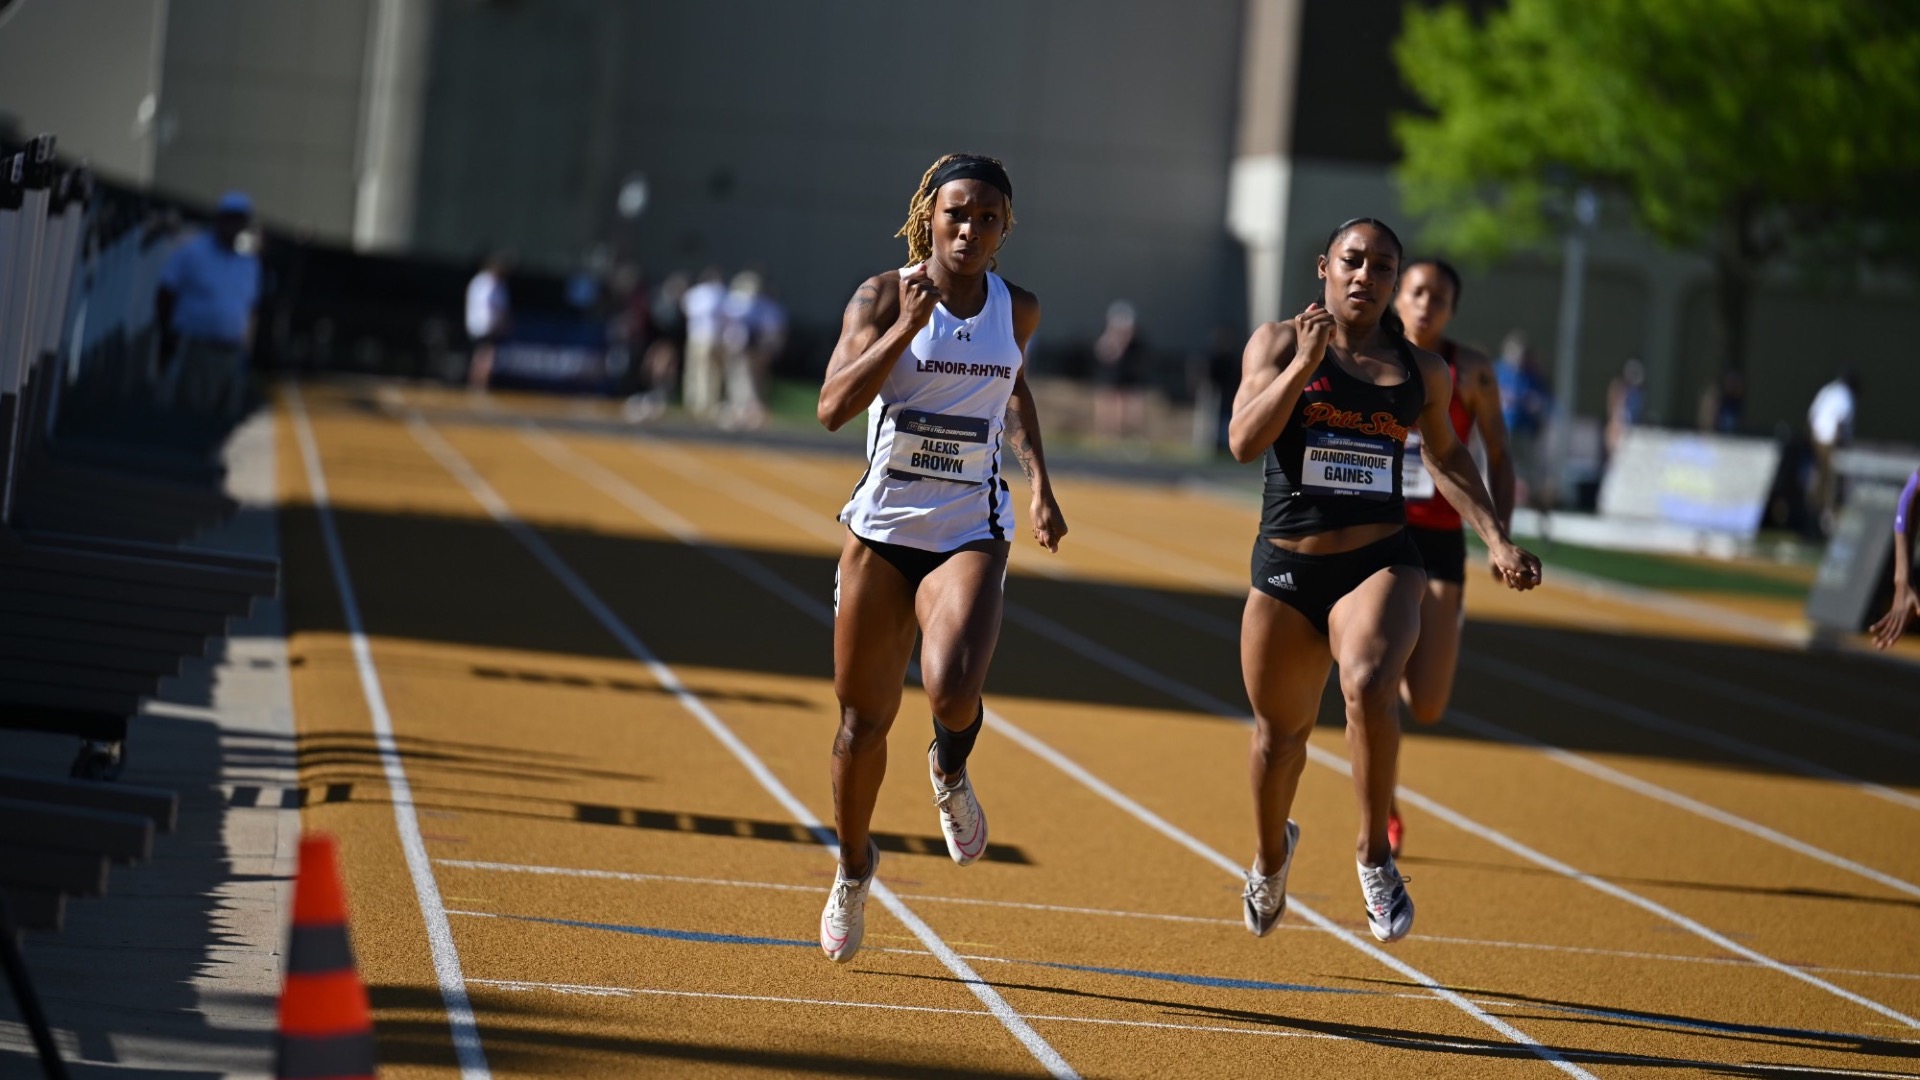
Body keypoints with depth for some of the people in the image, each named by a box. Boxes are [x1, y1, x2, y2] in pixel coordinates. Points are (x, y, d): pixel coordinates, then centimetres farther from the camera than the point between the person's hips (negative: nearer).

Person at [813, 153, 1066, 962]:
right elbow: (833, 407, -19)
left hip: (969, 533, 0)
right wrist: (907, 326, -23)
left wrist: (1038, 479, 16)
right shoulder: (883, 296, -7)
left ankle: (951, 771, 11)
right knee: (864, 720, 8)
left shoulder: (1017, 310, 3)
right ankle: (853, 868, 33)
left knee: (952, 694, -26)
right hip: (882, 529, 0)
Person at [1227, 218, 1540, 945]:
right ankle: (1272, 857, 44)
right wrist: (1305, 361, -19)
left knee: (1370, 686, -30)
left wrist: (1496, 539, 16)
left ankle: (1375, 853, -14)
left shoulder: (1422, 372, 8)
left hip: (1381, 565, 0)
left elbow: (1447, 458, 25)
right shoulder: (1280, 342, 1)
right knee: (1280, 729, 13)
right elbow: (1245, 441, -12)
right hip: (1286, 570, 0)